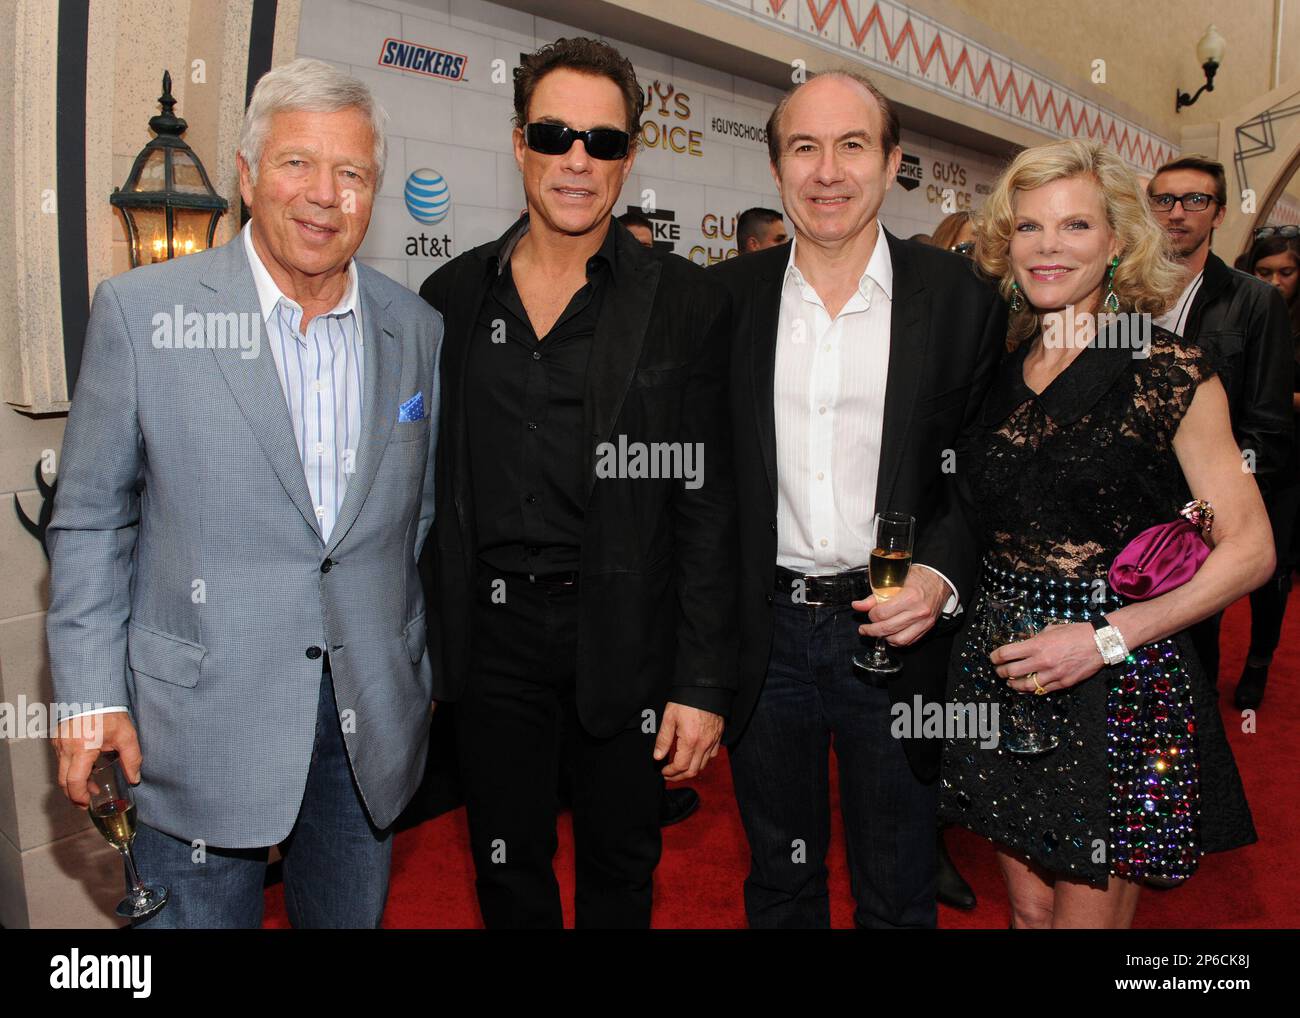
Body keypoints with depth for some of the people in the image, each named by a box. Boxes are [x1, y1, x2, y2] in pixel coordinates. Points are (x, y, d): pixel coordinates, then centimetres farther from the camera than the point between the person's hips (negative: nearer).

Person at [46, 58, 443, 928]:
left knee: (353, 915, 19)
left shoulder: (417, 330, 2)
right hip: (200, 719, -3)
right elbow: (90, 520, -2)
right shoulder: (142, 310, -7)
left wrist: (423, 677, 12)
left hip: (372, 721, 3)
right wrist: (92, 698, -6)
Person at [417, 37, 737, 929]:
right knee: (507, 866, 18)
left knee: (621, 868, 16)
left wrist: (703, 682, -10)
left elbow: (707, 505, -7)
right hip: (491, 630, 3)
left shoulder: (686, 303, -5)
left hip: (625, 634, -2)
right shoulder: (452, 297, 4)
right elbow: (430, 482, 9)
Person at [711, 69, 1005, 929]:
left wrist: (943, 577, -18)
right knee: (780, 880, 22)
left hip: (893, 630, -1)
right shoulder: (728, 298, 1)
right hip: (764, 632, 2)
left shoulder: (960, 300, -4)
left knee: (897, 893, 18)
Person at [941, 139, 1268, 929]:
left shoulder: (1170, 368, -8)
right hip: (1003, 672, 4)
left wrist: (1105, 638, -18)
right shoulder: (1001, 368, 5)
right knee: (1029, 907, 17)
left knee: (1089, 910, 9)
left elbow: (1248, 549, -9)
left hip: (1117, 683, -4)